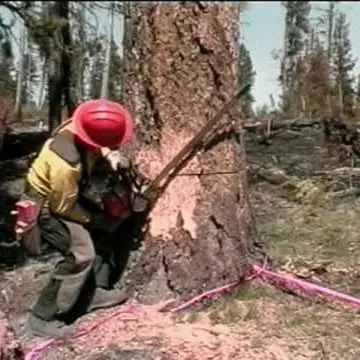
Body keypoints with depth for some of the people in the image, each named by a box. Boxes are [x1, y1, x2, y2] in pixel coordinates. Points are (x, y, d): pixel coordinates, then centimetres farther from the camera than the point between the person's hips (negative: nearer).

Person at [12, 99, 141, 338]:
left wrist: (111, 156, -13)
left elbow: (96, 146, 8)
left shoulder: (79, 127, -19)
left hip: (61, 194, 9)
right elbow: (63, 207, -25)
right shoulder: (65, 164, -40)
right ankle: (42, 318, -2)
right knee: (81, 254, -14)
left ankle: (89, 296, 34)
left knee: (85, 241, 17)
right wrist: (94, 220, -11)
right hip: (46, 206, -9)